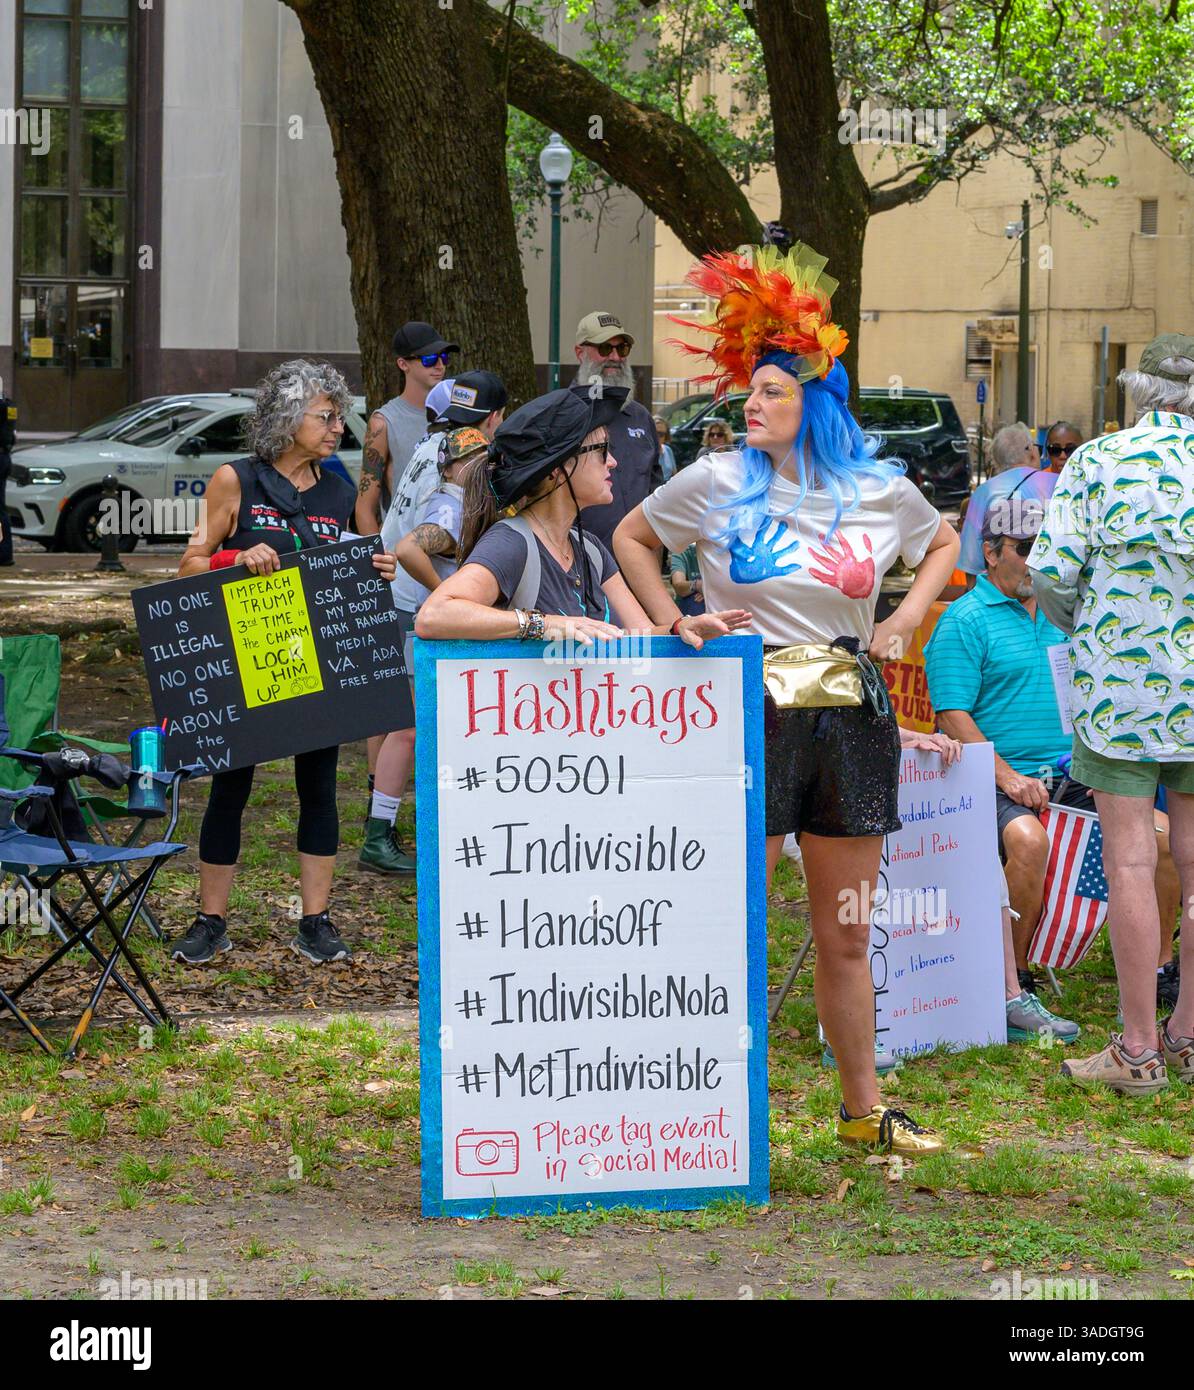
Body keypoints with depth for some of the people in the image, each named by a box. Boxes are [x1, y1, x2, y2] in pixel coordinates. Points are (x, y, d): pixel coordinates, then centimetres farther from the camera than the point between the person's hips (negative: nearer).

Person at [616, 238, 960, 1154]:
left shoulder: (880, 491, 4)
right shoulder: (718, 481, -3)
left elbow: (944, 543, 24)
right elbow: (631, 539, 12)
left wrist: (909, 616, 9)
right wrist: (671, 623, 1)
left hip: (853, 712, 3)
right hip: (752, 711, -3)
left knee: (846, 938, 11)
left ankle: (864, 1109, 21)